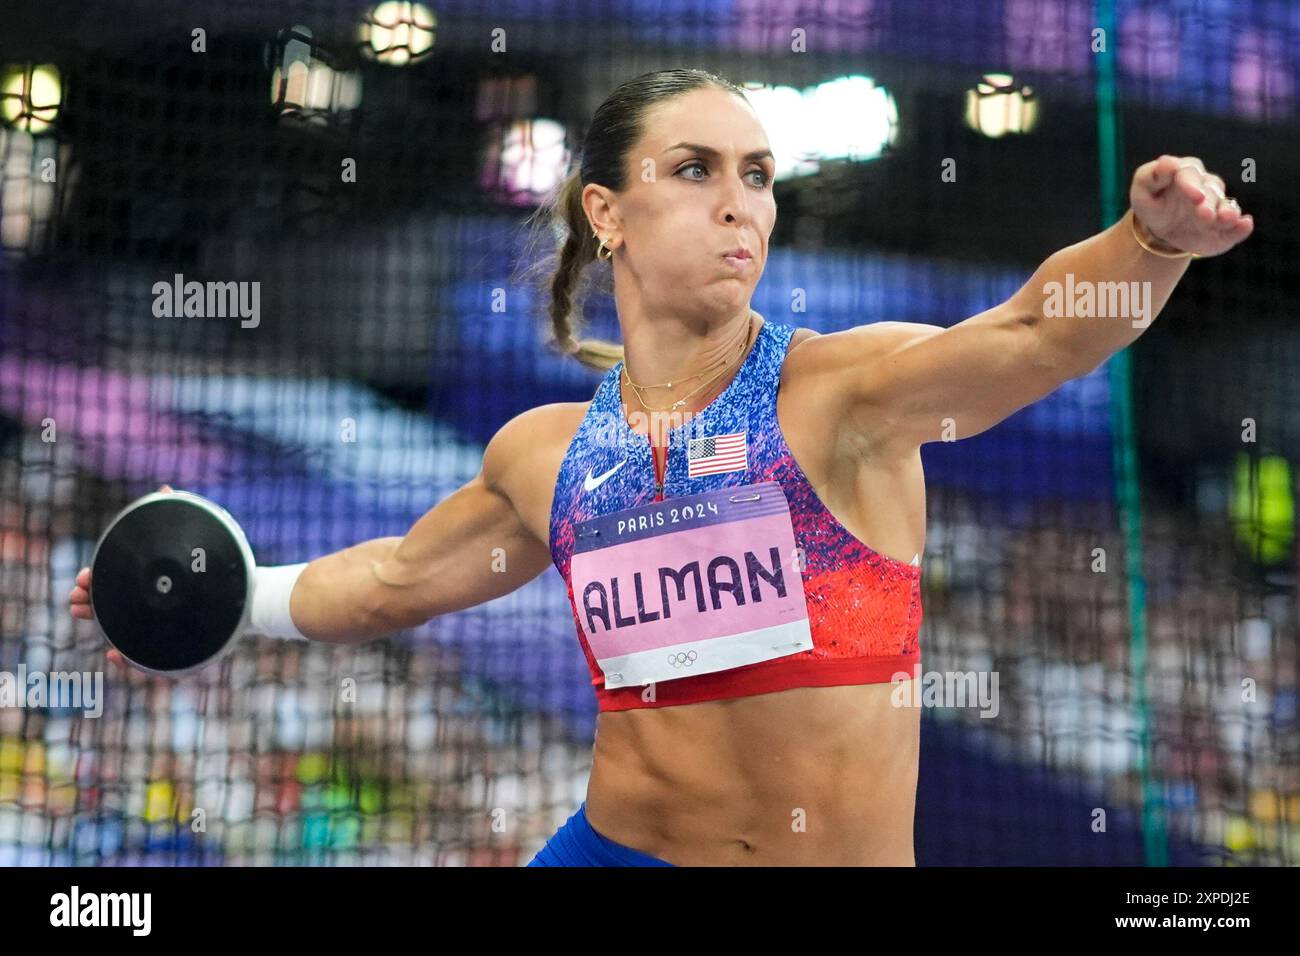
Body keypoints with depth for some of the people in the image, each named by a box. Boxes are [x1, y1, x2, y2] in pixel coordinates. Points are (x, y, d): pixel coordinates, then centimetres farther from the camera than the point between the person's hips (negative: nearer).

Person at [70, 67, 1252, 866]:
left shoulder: (842, 393, -8)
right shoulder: (548, 453, 4)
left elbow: (1032, 333, -27)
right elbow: (397, 578, 23)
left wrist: (1150, 239, -46)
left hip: (845, 851, -3)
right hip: (613, 846, 3)